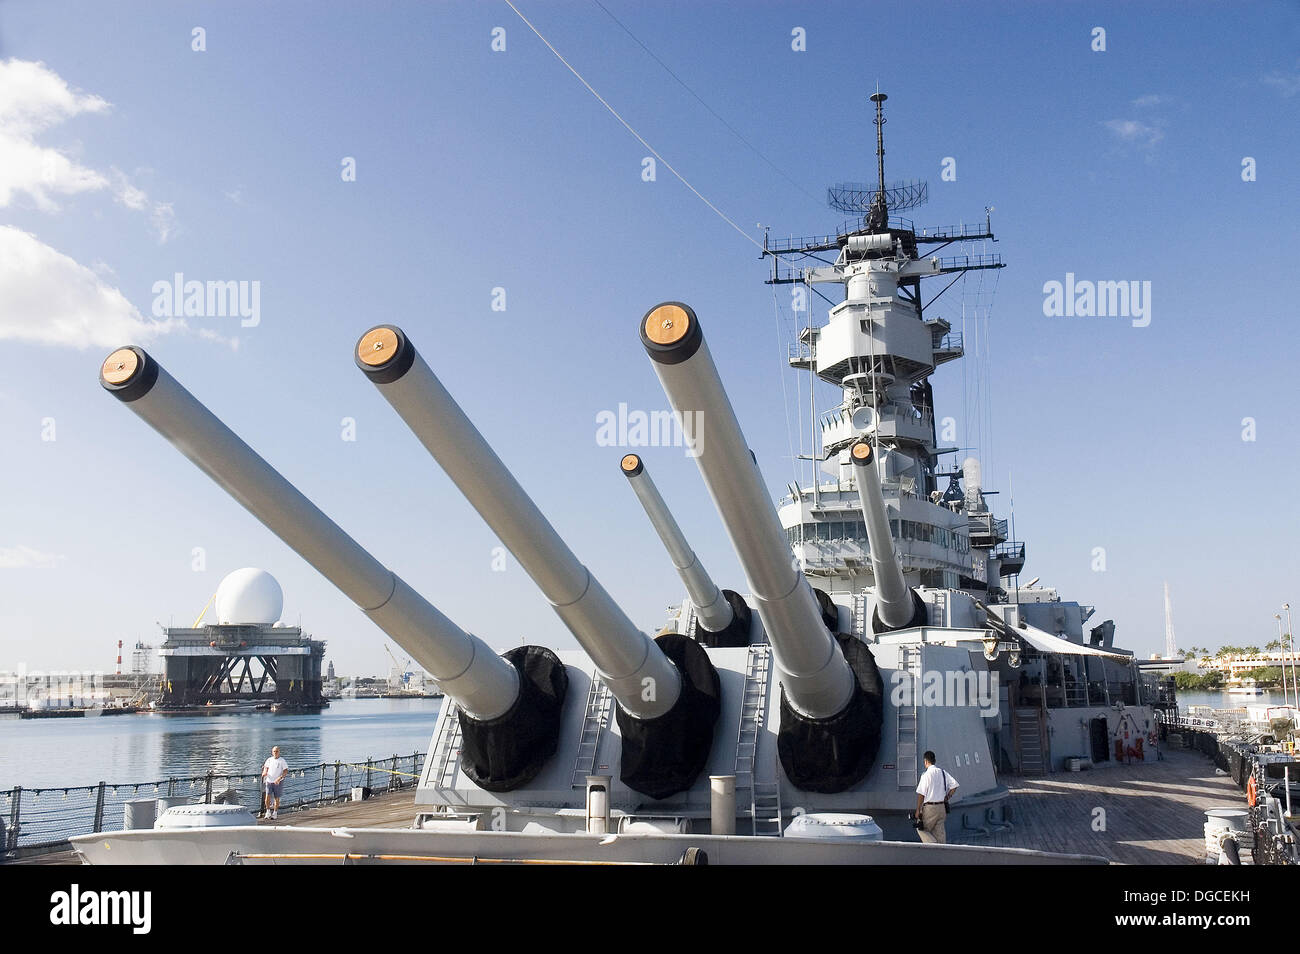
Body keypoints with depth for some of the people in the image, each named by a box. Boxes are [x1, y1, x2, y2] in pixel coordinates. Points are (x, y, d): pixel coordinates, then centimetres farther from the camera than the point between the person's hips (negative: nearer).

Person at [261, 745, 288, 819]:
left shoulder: (282, 761, -6)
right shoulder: (269, 760, 5)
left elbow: (286, 771, -10)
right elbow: (266, 768, 17)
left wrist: (279, 778, -24)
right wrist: (265, 772, -7)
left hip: (278, 782, -2)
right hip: (269, 781, 2)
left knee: (276, 798, 5)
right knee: (267, 796, -11)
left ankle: (275, 813, 20)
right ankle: (268, 811, 8)